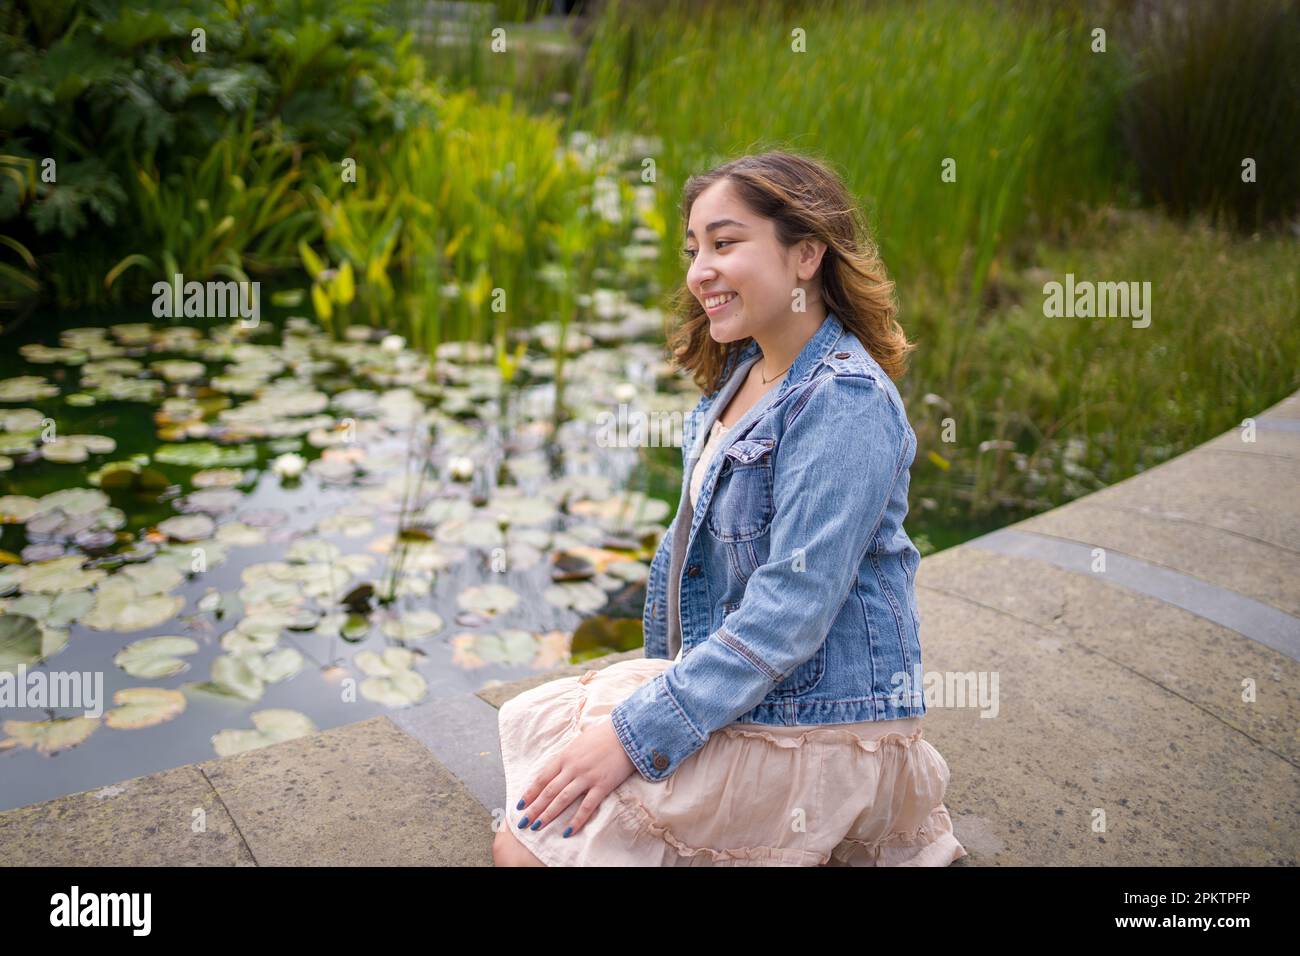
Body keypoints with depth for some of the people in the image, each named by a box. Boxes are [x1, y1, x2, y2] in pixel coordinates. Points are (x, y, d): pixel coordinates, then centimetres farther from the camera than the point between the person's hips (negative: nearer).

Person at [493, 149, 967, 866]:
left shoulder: (844, 403, -22)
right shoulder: (745, 375, 8)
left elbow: (791, 609, -26)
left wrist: (636, 732, -24)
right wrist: (650, 672, 16)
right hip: (725, 688, 10)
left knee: (527, 845, -10)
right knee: (528, 721, 16)